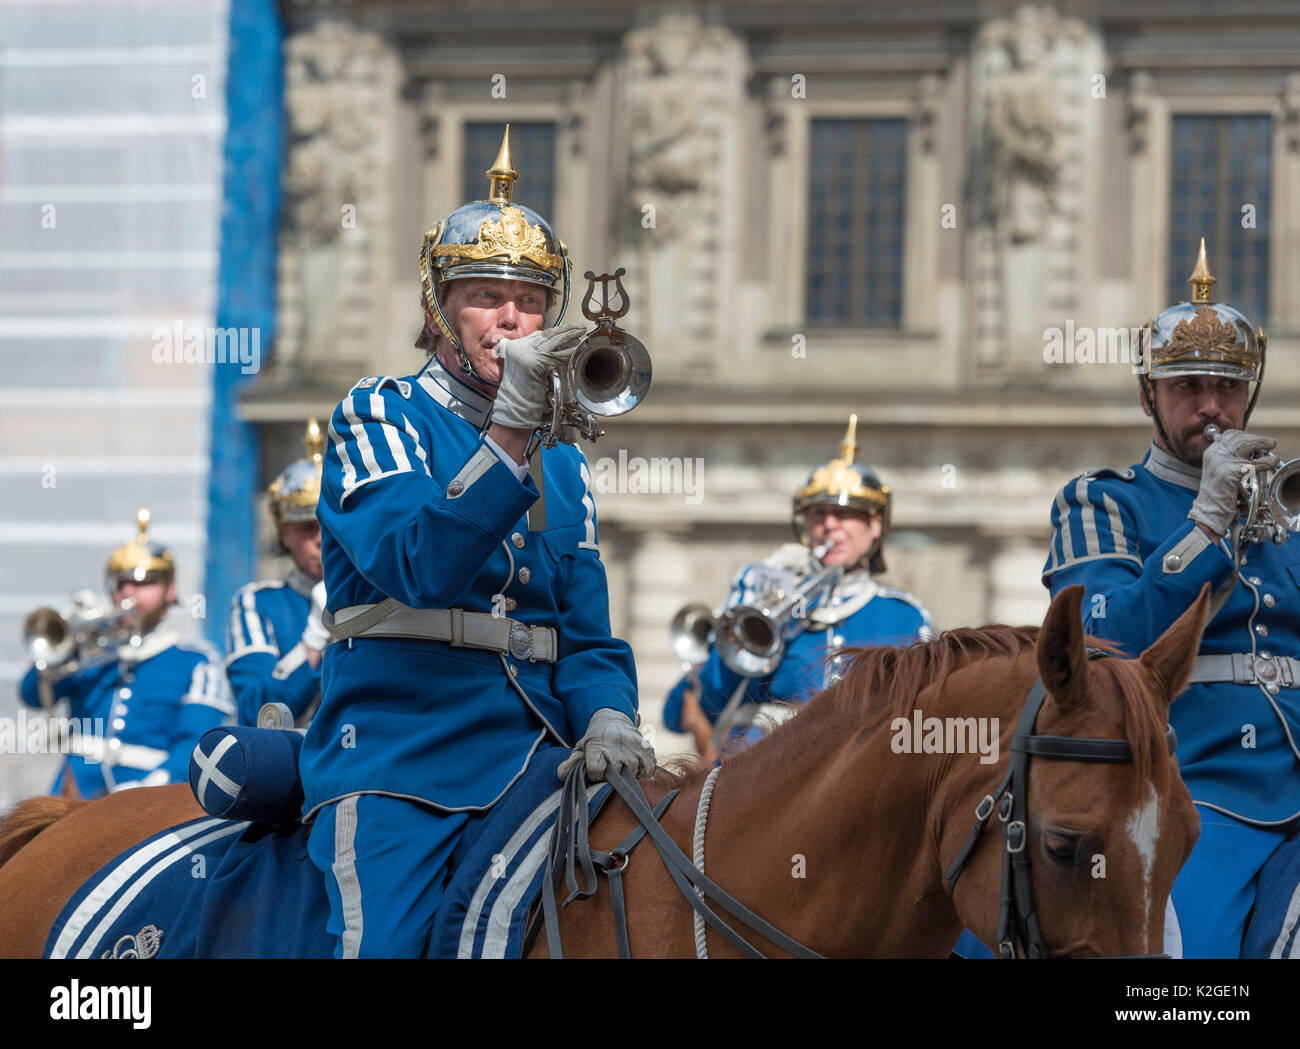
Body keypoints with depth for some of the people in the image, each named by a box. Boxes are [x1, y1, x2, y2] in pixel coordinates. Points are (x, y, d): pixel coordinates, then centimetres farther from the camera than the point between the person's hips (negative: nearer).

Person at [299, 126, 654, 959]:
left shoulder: (562, 461, 21)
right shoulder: (383, 413, 4)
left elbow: (588, 637, 16)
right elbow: (417, 563, -15)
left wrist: (608, 720, -6)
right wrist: (511, 429, -24)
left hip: (533, 761, 5)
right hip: (398, 761, -5)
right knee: (383, 944, -25)